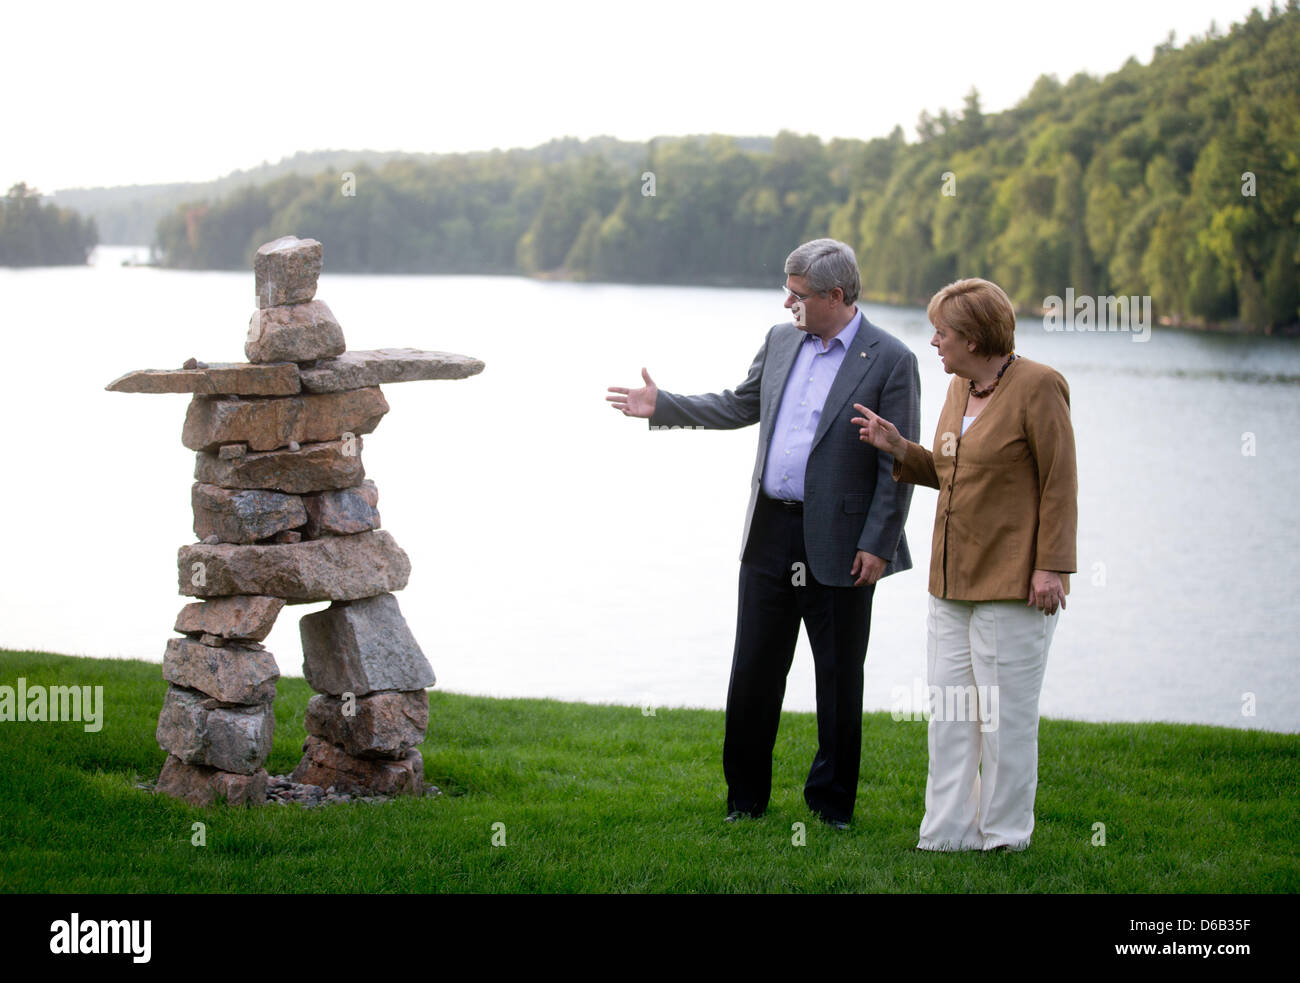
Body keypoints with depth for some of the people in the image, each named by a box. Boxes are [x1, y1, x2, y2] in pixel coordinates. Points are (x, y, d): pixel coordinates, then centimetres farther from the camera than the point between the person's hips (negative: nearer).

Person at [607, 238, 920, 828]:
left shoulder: (891, 361, -9)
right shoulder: (781, 340, 10)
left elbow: (898, 465, -10)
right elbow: (739, 407, 22)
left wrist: (877, 545, -13)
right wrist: (661, 407, 14)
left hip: (839, 546, -5)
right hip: (771, 535, 5)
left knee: (839, 679, 5)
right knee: (753, 671, 9)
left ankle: (832, 802, 17)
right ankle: (745, 798, 20)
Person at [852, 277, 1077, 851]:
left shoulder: (1038, 388, -11)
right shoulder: (960, 388, 13)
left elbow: (1060, 485, -12)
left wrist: (1051, 568, -16)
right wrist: (898, 449, 7)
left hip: (1012, 585, -8)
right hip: (953, 582, 8)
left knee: (1005, 715, 0)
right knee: (949, 713, 10)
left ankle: (1005, 836, 11)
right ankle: (948, 832, 17)